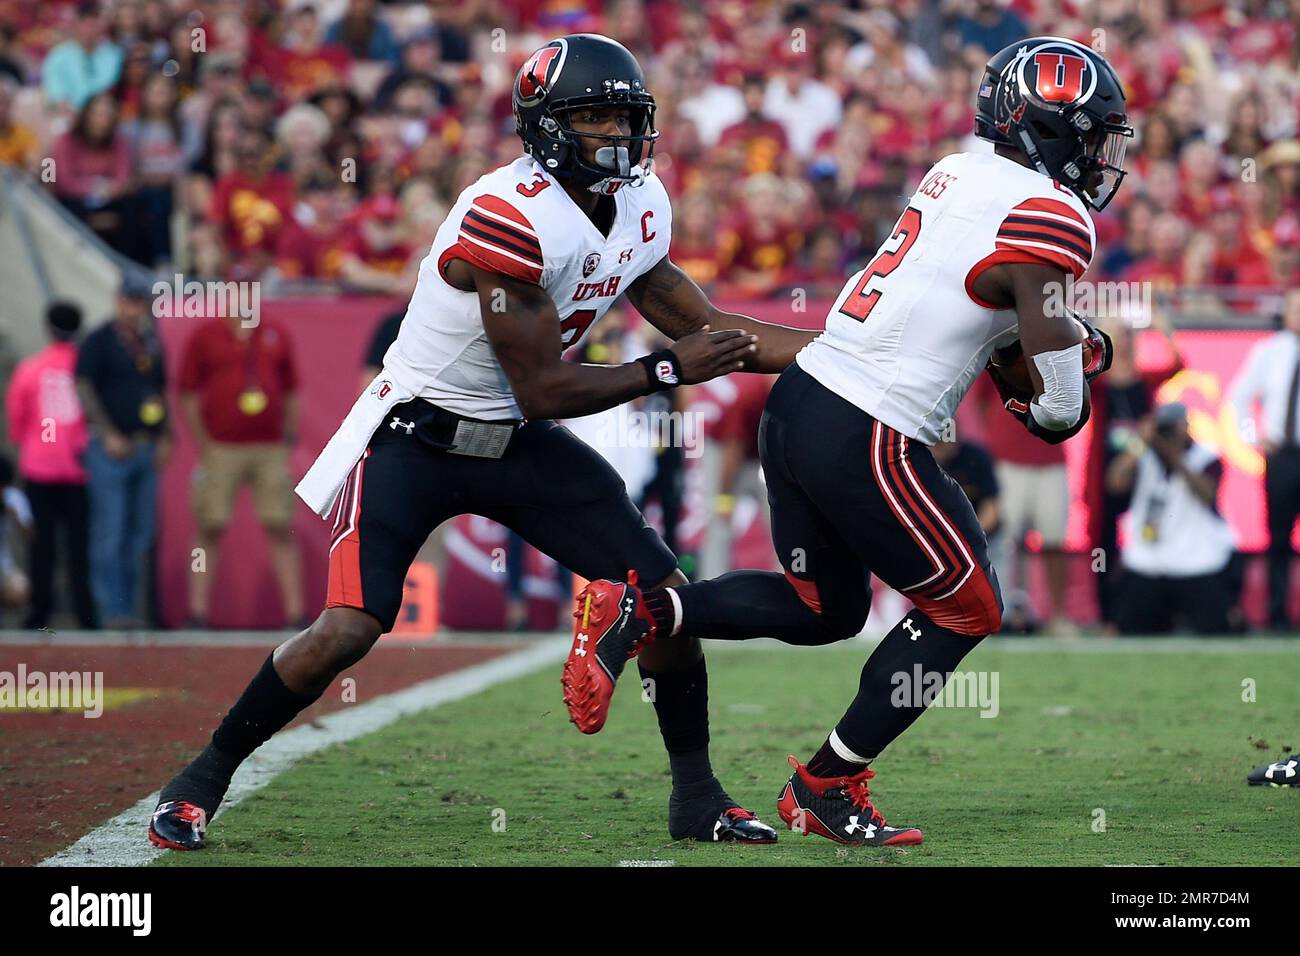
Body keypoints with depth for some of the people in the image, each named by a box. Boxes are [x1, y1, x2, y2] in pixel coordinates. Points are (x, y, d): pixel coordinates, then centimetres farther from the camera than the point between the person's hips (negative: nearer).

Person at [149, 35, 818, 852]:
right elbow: (543, 389, -22)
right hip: (417, 438, -7)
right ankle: (204, 778, 2)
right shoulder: (508, 219, -27)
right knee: (349, 630, -19)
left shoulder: (639, 210, -1)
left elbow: (702, 325, 11)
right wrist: (668, 371, -15)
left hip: (517, 445, 7)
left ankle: (697, 796, 14)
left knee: (668, 596, -3)